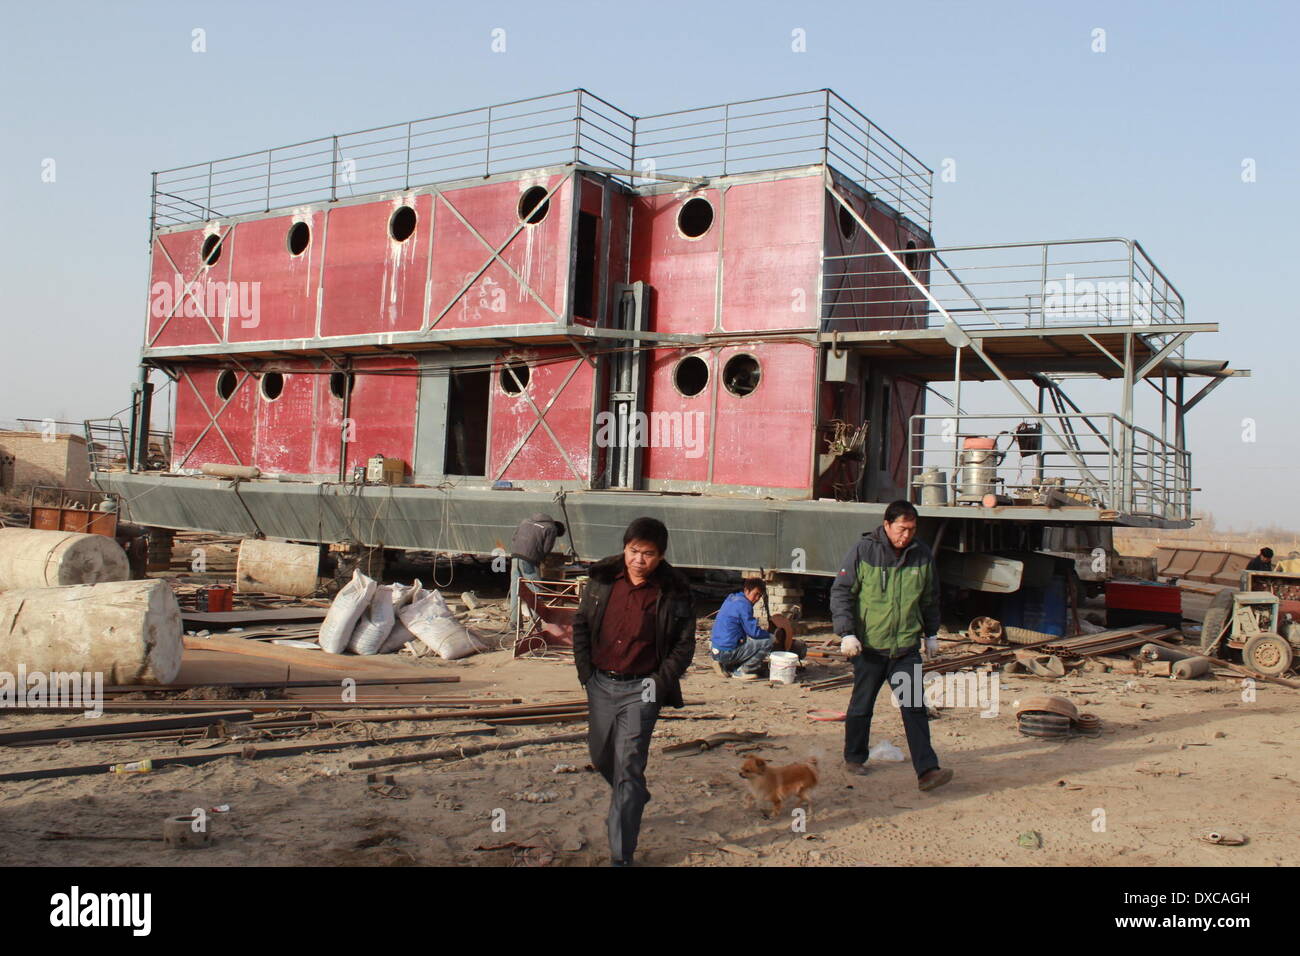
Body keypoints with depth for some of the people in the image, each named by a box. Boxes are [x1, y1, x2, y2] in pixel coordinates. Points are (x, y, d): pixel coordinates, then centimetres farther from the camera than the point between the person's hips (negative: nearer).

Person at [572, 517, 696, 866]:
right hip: (600, 683, 5)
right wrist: (585, 670, 3)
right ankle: (633, 799, 51)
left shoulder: (673, 592, -11)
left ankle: (621, 856, -1)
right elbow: (581, 624, 10)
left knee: (628, 766, -9)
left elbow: (684, 644, -4)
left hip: (640, 689, -5)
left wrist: (660, 683, -12)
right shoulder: (602, 579, -2)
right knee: (601, 756, 19)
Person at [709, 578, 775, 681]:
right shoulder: (743, 604, -15)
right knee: (767, 641, -8)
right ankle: (742, 671, -3)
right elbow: (754, 631, -16)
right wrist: (771, 636, 1)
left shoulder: (731, 598, 14)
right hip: (726, 652, -9)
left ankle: (727, 667, 16)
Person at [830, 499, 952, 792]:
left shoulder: (923, 554, 3)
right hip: (869, 646, -2)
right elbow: (840, 592, -7)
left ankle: (926, 770, -3)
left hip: (907, 647, 2)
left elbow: (930, 599, 18)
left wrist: (931, 634, 20)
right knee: (861, 706, 11)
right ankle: (853, 758, 29)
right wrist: (846, 633, -14)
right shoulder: (863, 551, -8)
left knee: (915, 708, -4)